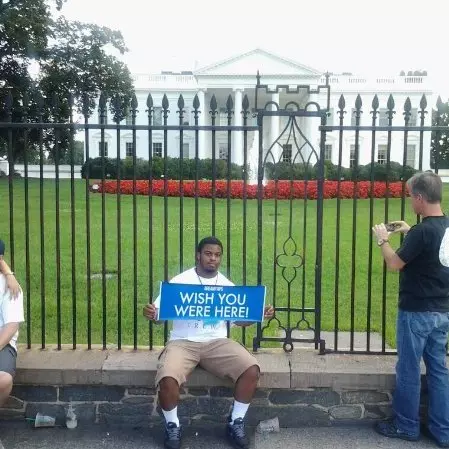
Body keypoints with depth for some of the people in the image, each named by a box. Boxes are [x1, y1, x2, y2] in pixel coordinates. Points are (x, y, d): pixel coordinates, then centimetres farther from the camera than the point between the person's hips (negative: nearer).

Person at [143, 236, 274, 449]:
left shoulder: (227, 285, 8)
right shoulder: (179, 282, -3)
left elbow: (240, 319, 15)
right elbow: (159, 312, -5)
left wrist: (260, 314, -3)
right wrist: (151, 313, -29)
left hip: (217, 342, 3)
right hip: (183, 342, -2)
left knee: (252, 370, -20)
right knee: (167, 379, -31)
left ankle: (235, 423, 2)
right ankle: (173, 426, -1)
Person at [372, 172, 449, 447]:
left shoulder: (423, 231, -22)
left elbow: (394, 263, -15)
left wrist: (383, 240, 0)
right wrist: (410, 233, 20)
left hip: (417, 312, -8)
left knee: (409, 370, 7)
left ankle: (406, 426, 20)